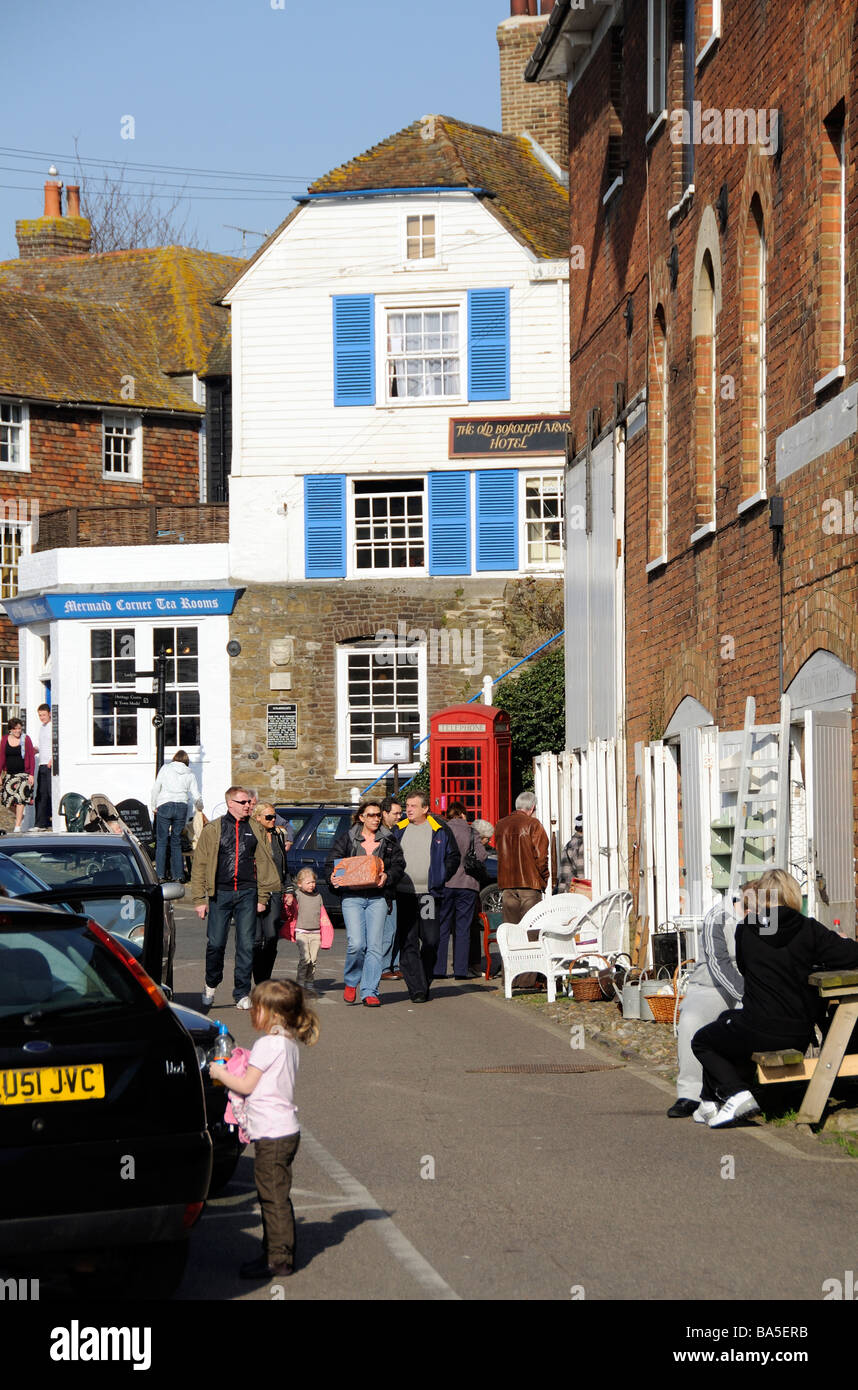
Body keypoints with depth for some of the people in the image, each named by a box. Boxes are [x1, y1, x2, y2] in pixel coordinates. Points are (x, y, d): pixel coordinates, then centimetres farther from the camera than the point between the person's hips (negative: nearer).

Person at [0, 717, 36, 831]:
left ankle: (17, 826, -4)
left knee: (20, 799, -9)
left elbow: (32, 757, -3)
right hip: (9, 774, 4)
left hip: (23, 774, -3)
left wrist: (32, 774, -10)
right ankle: (19, 815, 27)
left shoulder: (26, 739, -3)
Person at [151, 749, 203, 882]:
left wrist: (154, 806, 15)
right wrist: (199, 809, 30)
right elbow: (197, 797, 11)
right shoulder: (190, 775, 11)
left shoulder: (166, 768, 7)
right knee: (176, 842, 7)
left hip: (164, 806, -2)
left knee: (161, 841, 1)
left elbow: (155, 789, 5)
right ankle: (177, 876, 4)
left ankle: (160, 875, -5)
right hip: (182, 806, 2)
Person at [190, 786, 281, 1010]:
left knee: (246, 945, 0)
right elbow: (199, 866, 5)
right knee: (215, 943, -4)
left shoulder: (255, 829, 11)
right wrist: (199, 899, -2)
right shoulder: (212, 830, 5)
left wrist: (262, 897, 6)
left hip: (247, 893, 1)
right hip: (220, 893, -1)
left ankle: (242, 994, 7)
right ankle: (211, 985, 21)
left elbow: (263, 864, 13)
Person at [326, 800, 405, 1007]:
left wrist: (387, 877, -13)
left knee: (375, 945, -4)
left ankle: (370, 992, 2)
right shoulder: (347, 838, 11)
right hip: (352, 896, -1)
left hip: (378, 897, 1)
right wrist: (333, 878, -9)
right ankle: (350, 982, 12)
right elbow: (331, 863, 11)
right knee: (356, 944, -12)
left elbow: (398, 864, 6)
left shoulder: (388, 840, 12)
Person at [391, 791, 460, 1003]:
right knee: (408, 943, -4)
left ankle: (425, 982, 16)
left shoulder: (440, 830, 5)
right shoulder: (398, 830, 10)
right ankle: (417, 988, -3)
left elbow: (454, 856, 11)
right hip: (403, 894, 1)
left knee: (431, 941, -2)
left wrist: (441, 880, 1)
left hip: (429, 894, -1)